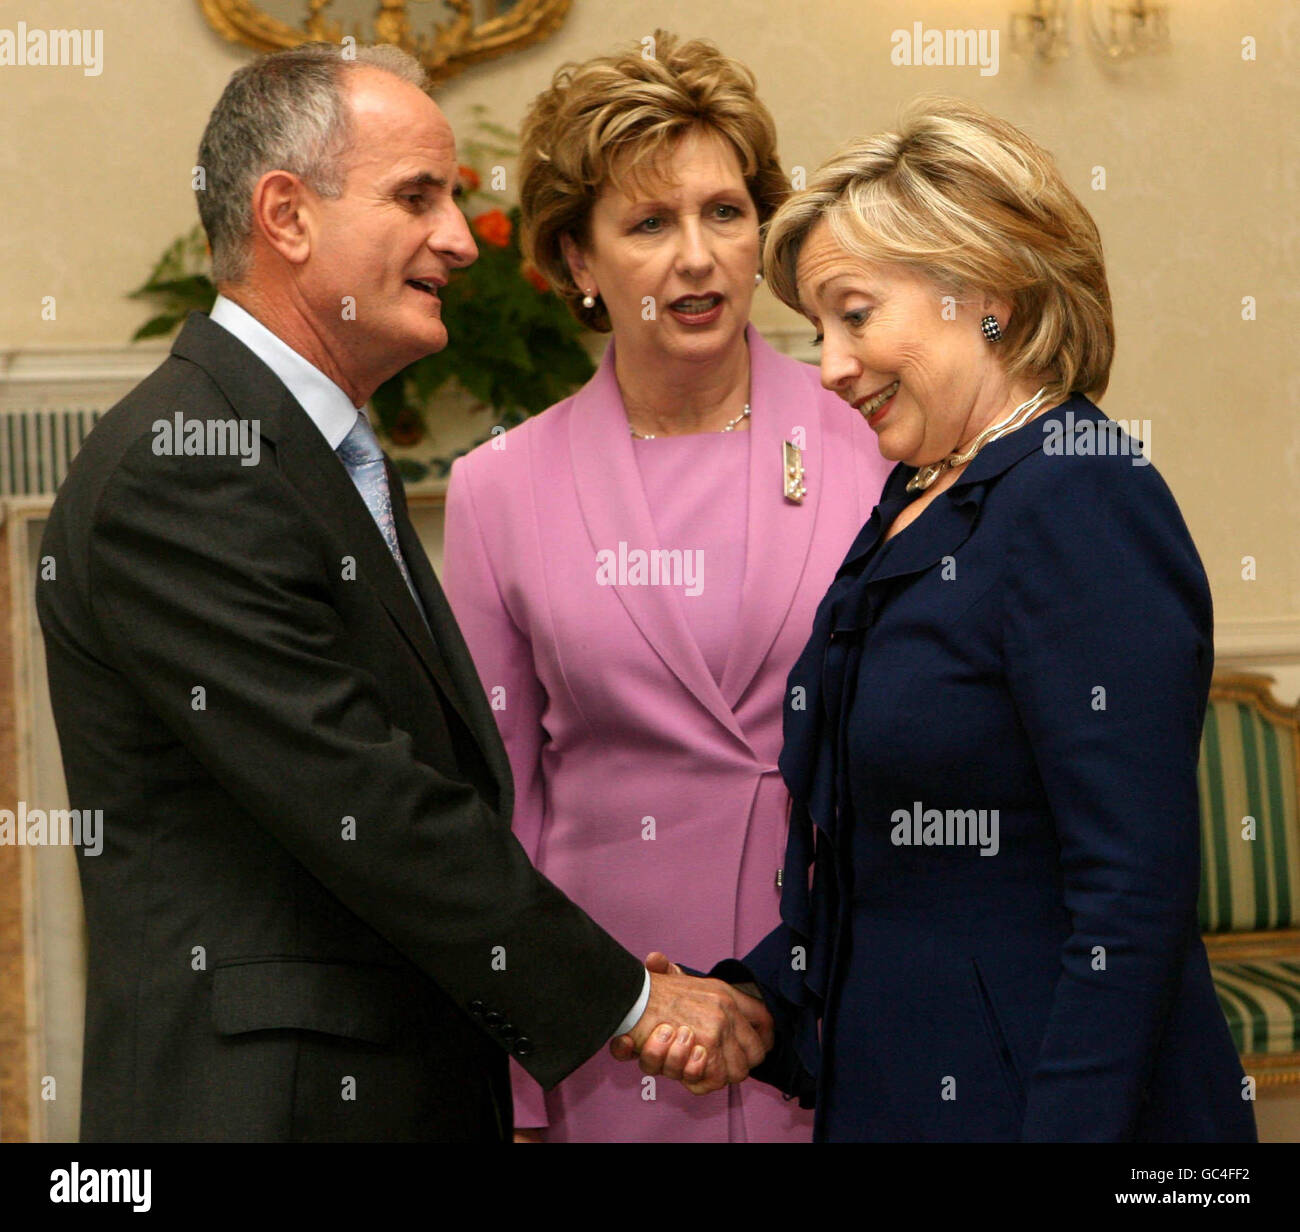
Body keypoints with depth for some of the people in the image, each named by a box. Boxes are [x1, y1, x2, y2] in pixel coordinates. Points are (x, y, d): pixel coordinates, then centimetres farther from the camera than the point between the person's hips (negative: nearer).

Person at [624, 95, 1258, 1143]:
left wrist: (1070, 1123, -25)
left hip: (1026, 1098, -8)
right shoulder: (916, 506, 10)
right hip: (885, 1093, 9)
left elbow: (1133, 901, -23)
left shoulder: (1081, 503, -17)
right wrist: (756, 1001, 3)